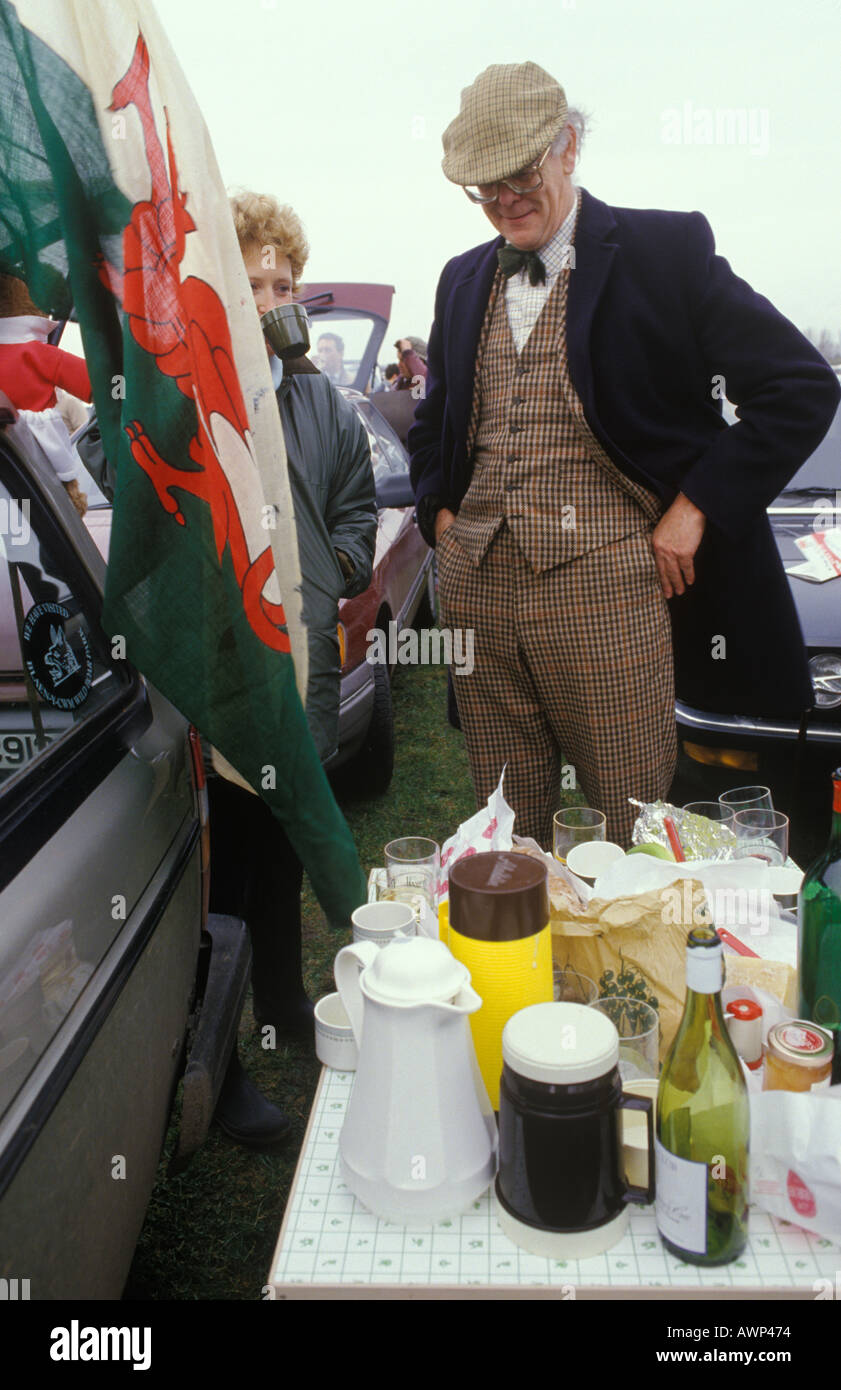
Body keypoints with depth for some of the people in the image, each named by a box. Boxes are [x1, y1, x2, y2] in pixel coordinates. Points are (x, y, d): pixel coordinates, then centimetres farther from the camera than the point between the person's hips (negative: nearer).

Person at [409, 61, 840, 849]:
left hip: (606, 589, -4)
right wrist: (439, 513, 12)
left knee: (637, 836, 1)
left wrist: (695, 508, -9)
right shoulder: (462, 280, 17)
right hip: (478, 586, 5)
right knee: (503, 836, 11)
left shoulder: (665, 251, 0)